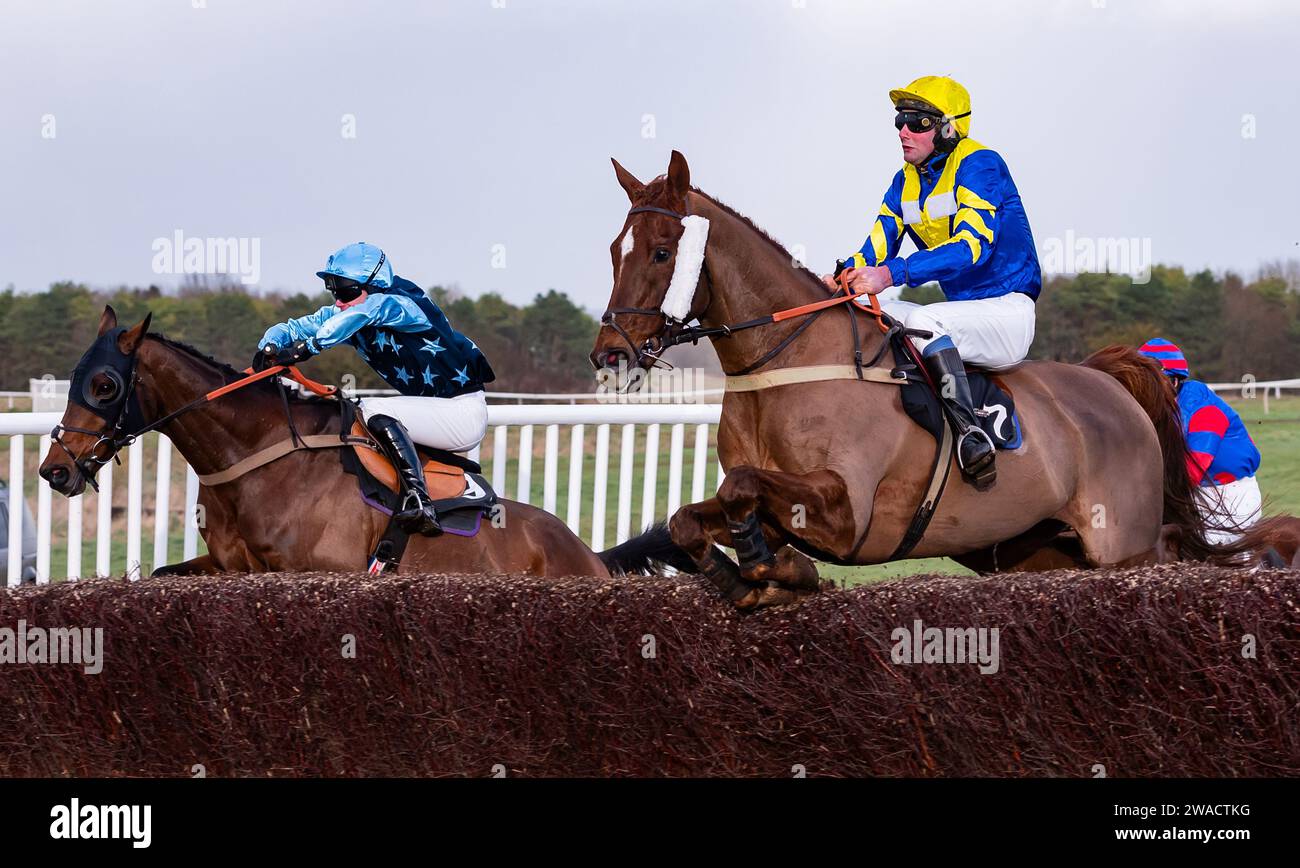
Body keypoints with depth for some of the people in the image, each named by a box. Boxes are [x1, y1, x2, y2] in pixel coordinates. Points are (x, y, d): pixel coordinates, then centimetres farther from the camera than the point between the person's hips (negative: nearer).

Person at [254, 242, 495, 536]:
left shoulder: (401, 304, -21)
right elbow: (292, 328, 0)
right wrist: (270, 347, -23)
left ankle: (420, 502, -38)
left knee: (374, 412, -28)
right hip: (428, 406, 9)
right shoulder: (341, 316, 3)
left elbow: (365, 312, -42)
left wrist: (307, 348, -50)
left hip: (464, 411, -9)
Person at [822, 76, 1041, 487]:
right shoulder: (904, 183, 11)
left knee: (924, 321, -35)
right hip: (961, 311, 8)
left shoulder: (979, 166, -14)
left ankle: (970, 431, -38)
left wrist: (893, 274, -38)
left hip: (1008, 311, -8)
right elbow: (874, 255, 6)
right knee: (857, 311, -2)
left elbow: (973, 246, -28)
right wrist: (840, 279, -19)